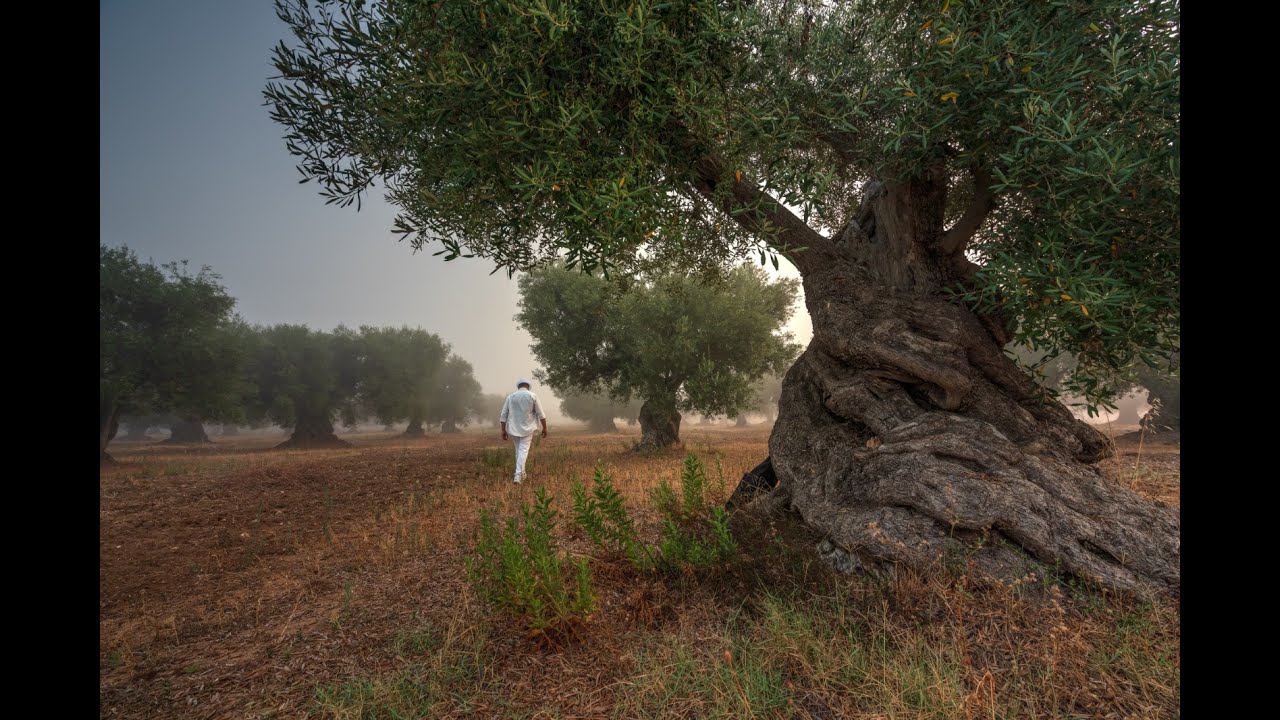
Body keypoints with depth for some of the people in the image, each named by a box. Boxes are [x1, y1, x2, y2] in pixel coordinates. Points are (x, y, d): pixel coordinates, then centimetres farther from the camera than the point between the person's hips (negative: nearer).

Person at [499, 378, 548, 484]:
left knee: (519, 449, 18)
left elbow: (503, 415, 3)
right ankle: (518, 475, -17)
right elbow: (541, 414, -4)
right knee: (523, 450, -4)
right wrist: (545, 428, 3)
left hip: (514, 428, 3)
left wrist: (503, 430, 8)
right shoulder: (532, 396, -3)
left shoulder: (510, 397, 4)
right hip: (527, 428, -3)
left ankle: (522, 474, 26)